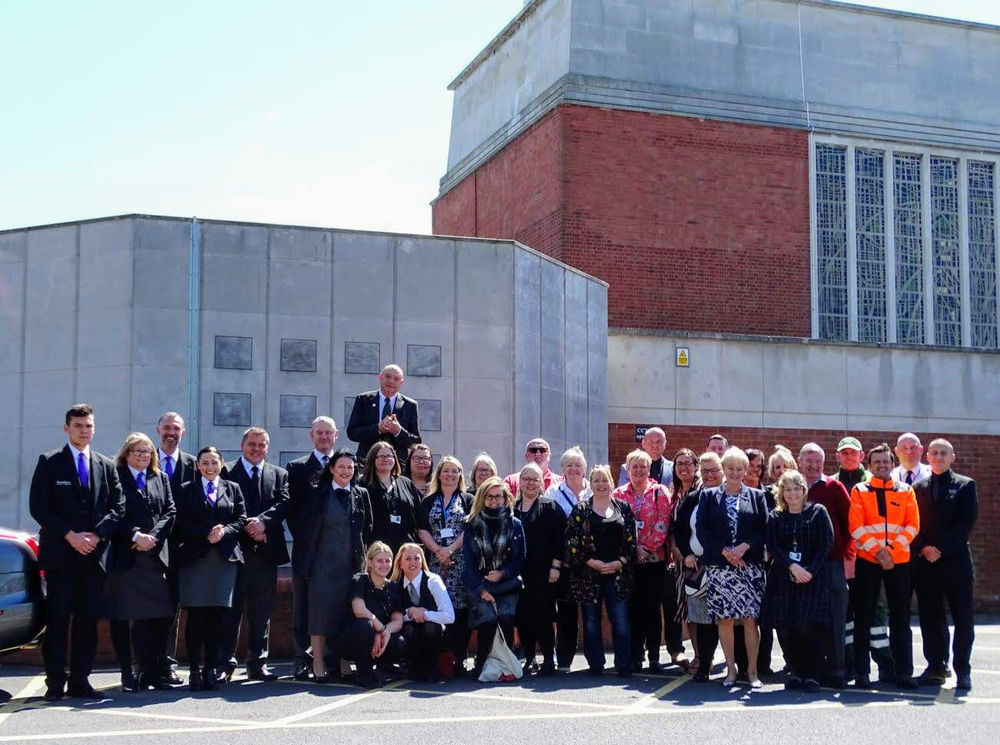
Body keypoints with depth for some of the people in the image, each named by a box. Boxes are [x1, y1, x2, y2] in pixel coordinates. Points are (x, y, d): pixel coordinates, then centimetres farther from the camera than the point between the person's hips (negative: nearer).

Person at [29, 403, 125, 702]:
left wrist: (96, 535, -8)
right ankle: (55, 683, 1)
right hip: (60, 554, -3)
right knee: (57, 619, -4)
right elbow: (38, 506, -3)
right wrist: (70, 535, -12)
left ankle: (80, 681, 9)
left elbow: (118, 507, 8)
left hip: (95, 554, 3)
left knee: (88, 620, 4)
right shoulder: (49, 462, 4)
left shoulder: (106, 466, 13)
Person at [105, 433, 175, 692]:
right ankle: (127, 674, 7)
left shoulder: (161, 479, 17)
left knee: (160, 616, -3)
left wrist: (153, 536, -6)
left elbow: (170, 512, 9)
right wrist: (135, 535, -15)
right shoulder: (115, 478, 3)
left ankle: (153, 673, 3)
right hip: (123, 556, -3)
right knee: (120, 618, 0)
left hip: (154, 555, 3)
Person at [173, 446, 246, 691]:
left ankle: (210, 670, 6)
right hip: (194, 558, -1)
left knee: (217, 617, 0)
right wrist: (207, 534, -12)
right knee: (195, 617, -4)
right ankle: (195, 671, 1)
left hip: (225, 558, 2)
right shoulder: (186, 490, 10)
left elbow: (242, 519, 9)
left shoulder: (233, 489, 16)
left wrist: (224, 531, -9)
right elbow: (181, 523, 1)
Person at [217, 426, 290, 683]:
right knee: (231, 609, -2)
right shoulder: (226, 473, 6)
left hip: (266, 550, 3)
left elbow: (284, 503, 1)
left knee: (262, 611, 7)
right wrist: (247, 528, -13)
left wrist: (262, 521, -15)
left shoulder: (279, 475, 15)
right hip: (235, 549, -3)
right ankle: (225, 663, 1)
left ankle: (258, 663, 12)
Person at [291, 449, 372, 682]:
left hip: (351, 563, 2)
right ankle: (318, 664, -2)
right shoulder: (317, 493, 2)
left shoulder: (361, 495, 10)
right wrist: (303, 563, -5)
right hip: (323, 561, -2)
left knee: (346, 612, 2)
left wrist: (365, 560, 8)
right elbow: (305, 528, 0)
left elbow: (368, 531, 14)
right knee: (320, 610, -5)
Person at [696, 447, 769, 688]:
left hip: (750, 566, 0)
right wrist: (724, 551, -9)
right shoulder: (709, 496, 9)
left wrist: (745, 547, -11)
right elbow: (702, 531, 2)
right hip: (719, 566, 0)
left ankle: (752, 671, 4)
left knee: (750, 618, -4)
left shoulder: (757, 496, 10)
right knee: (724, 618, 0)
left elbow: (765, 530, 4)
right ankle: (731, 670, 10)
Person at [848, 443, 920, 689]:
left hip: (899, 561, 1)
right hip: (867, 561, -1)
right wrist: (877, 551, -15)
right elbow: (857, 527, -4)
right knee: (863, 617, 1)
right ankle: (861, 673, 6)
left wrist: (891, 550, -12)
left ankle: (904, 672, 9)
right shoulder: (859, 491, 4)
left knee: (901, 618, 4)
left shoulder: (906, 491, 8)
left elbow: (913, 526, 1)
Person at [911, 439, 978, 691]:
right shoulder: (918, 487, 13)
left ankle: (963, 670, 5)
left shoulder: (965, 485, 5)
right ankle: (936, 666, 12)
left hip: (955, 560, -2)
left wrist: (940, 548, -11)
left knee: (963, 618, -1)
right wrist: (923, 548, -8)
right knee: (930, 618, 5)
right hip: (925, 563, 2)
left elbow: (966, 523, -4)